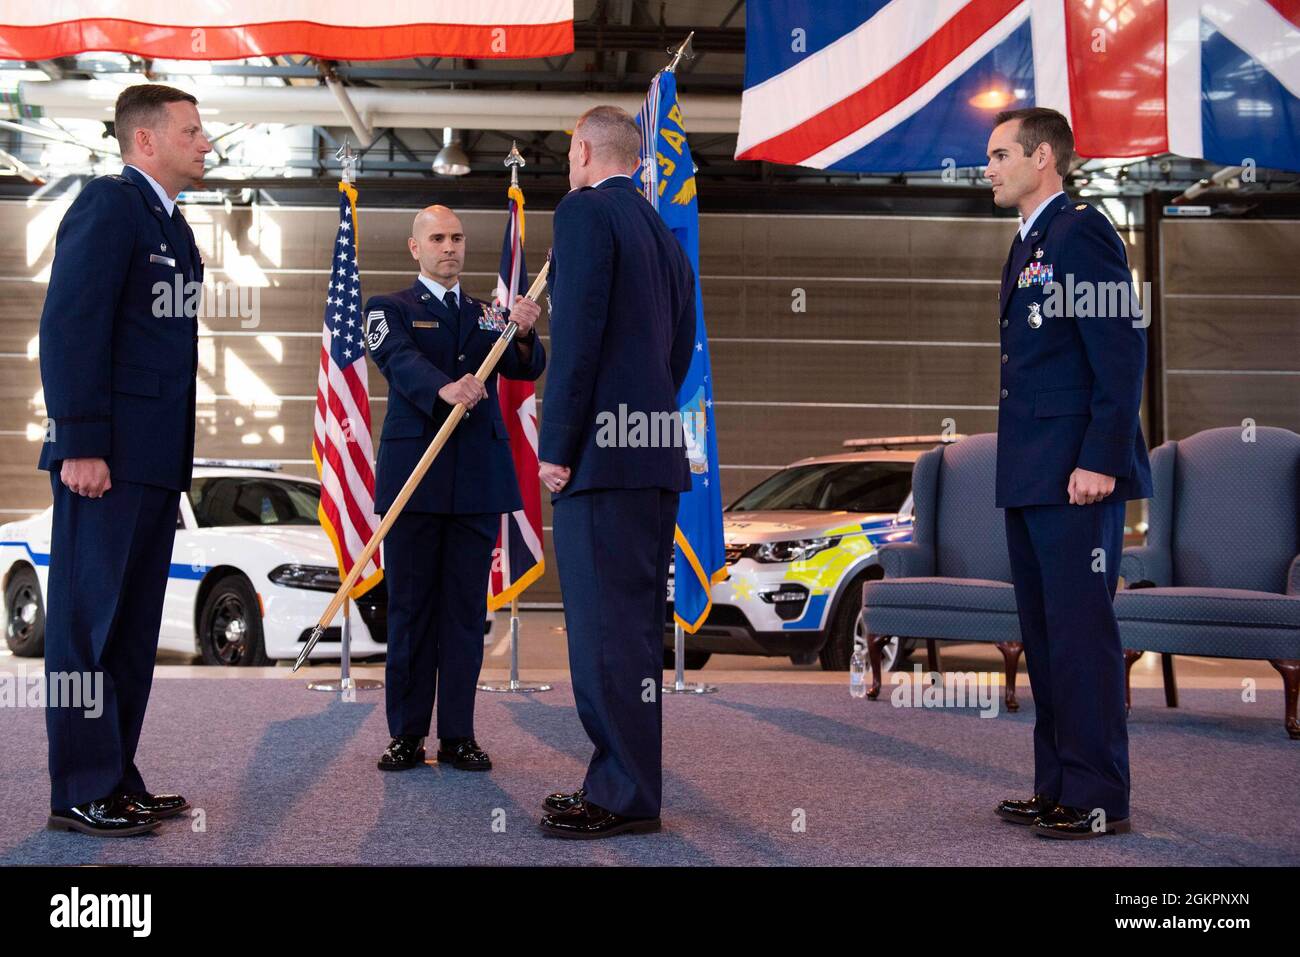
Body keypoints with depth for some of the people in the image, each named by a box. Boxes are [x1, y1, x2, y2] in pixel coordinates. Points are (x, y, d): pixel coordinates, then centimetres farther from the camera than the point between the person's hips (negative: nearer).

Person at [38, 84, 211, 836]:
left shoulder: (170, 225, 19)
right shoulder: (108, 204, -8)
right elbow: (69, 326, -16)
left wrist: (177, 461, 15)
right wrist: (79, 444, -21)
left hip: (155, 459, 9)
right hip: (106, 458, -9)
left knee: (134, 627, 11)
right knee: (88, 624, -3)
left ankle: (117, 779, 18)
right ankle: (80, 792, 3)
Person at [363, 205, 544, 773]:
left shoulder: (488, 316, 17)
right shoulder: (390, 310, 7)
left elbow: (525, 370, -1)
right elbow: (400, 361, -15)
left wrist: (525, 336, -25)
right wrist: (446, 389, -36)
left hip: (478, 480, 3)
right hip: (414, 477, -3)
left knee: (466, 609, 3)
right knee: (409, 607, 1)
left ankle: (458, 735, 7)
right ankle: (407, 735, 7)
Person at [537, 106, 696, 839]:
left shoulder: (585, 211, -6)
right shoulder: (666, 235, 20)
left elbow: (578, 333, -15)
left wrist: (557, 445, -13)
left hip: (602, 450, -9)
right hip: (659, 452, 9)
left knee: (606, 627, -7)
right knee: (636, 626, 12)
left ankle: (625, 796, -4)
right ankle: (629, 783, 18)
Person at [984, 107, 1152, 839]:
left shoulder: (1082, 232, -9)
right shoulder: (1029, 244, 20)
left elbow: (1123, 351, -16)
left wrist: (1100, 461, -21)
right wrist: (1017, 471, 16)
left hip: (1077, 476, -10)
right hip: (1032, 478, 10)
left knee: (1081, 634, -7)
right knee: (1045, 635, 12)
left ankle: (1099, 799, 0)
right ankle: (1059, 787, 20)